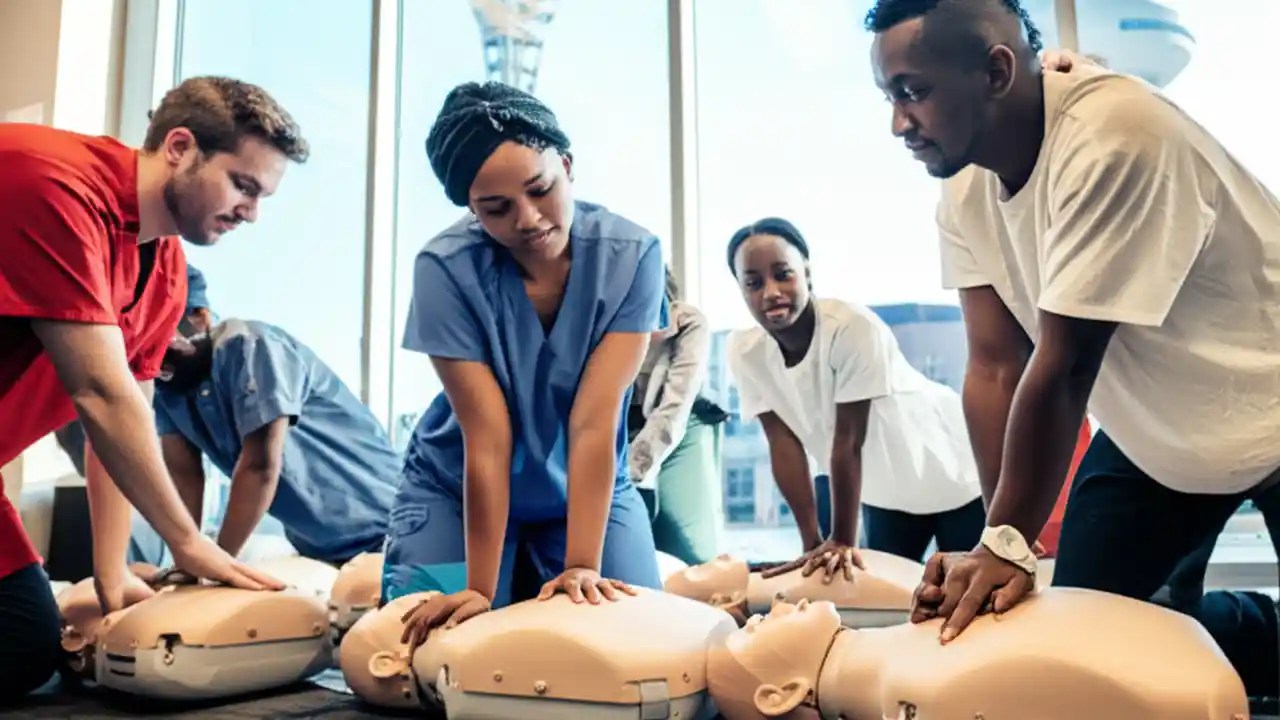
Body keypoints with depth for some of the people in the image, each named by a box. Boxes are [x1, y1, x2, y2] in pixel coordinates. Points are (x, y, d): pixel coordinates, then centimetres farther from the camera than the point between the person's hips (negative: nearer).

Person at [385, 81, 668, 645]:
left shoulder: (630, 254, -23)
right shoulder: (446, 268, -25)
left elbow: (594, 421, -27)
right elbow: (487, 437, -26)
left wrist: (582, 566, -30)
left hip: (589, 488, 1)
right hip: (456, 489, 0)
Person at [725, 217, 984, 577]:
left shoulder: (852, 326, -33)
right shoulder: (744, 350, -17)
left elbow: (849, 441, -30)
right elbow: (783, 442, -14)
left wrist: (843, 541, -24)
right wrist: (812, 542, -15)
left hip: (950, 473, -4)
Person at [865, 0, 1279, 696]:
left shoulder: (1111, 137, -32)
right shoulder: (964, 188, -11)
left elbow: (1063, 368, -32)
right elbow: (994, 369, -12)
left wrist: (1005, 541, -26)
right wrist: (1004, 542, -15)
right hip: (1151, 430, 6)